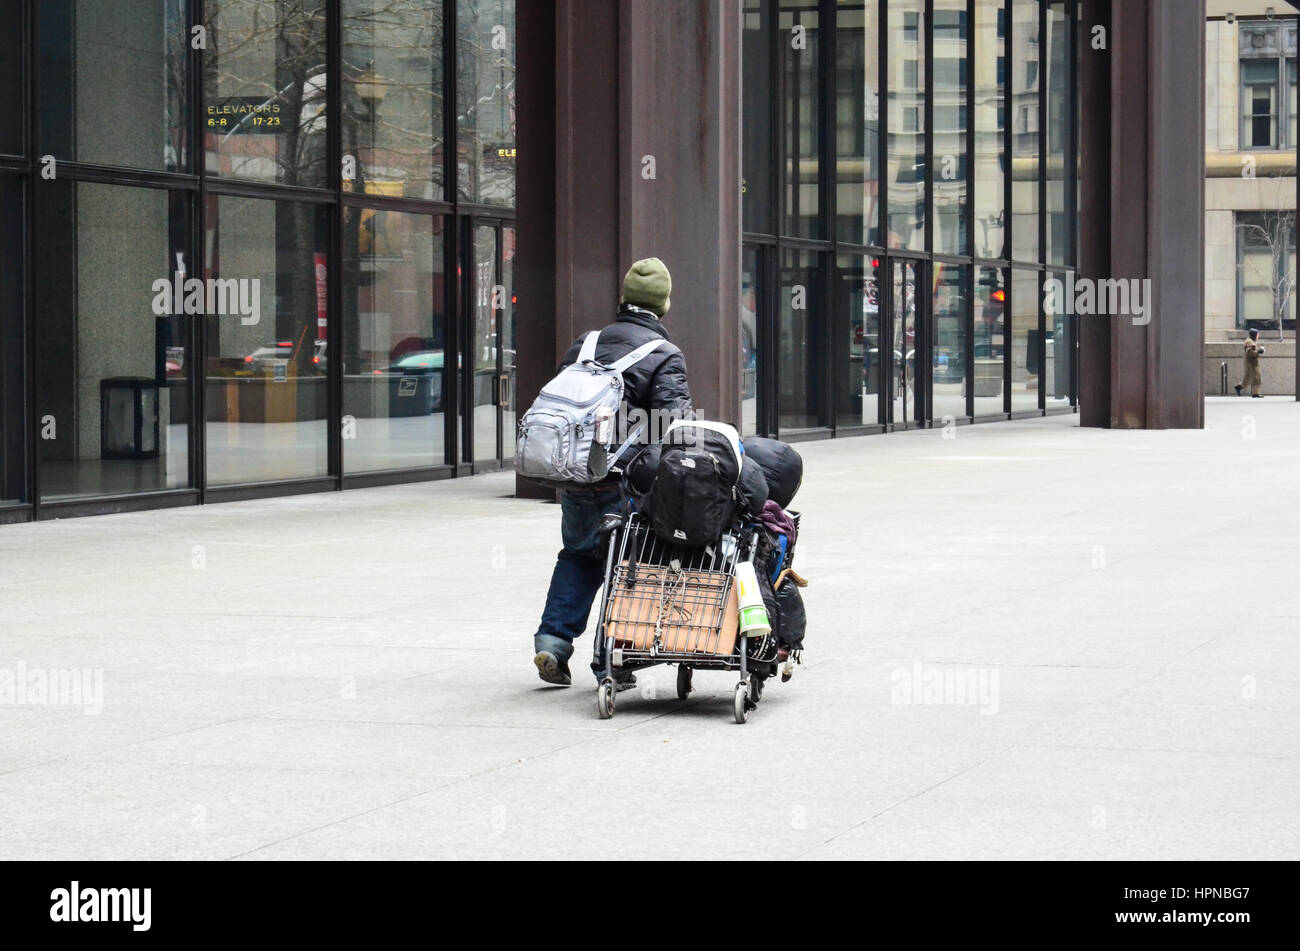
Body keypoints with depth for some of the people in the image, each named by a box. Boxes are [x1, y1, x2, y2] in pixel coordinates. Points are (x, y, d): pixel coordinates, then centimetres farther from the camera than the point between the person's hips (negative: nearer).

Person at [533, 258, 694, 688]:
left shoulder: (584, 345, 12)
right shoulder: (664, 357, -6)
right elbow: (675, 426, -17)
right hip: (624, 481, -5)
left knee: (579, 554, 22)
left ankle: (553, 639, 10)